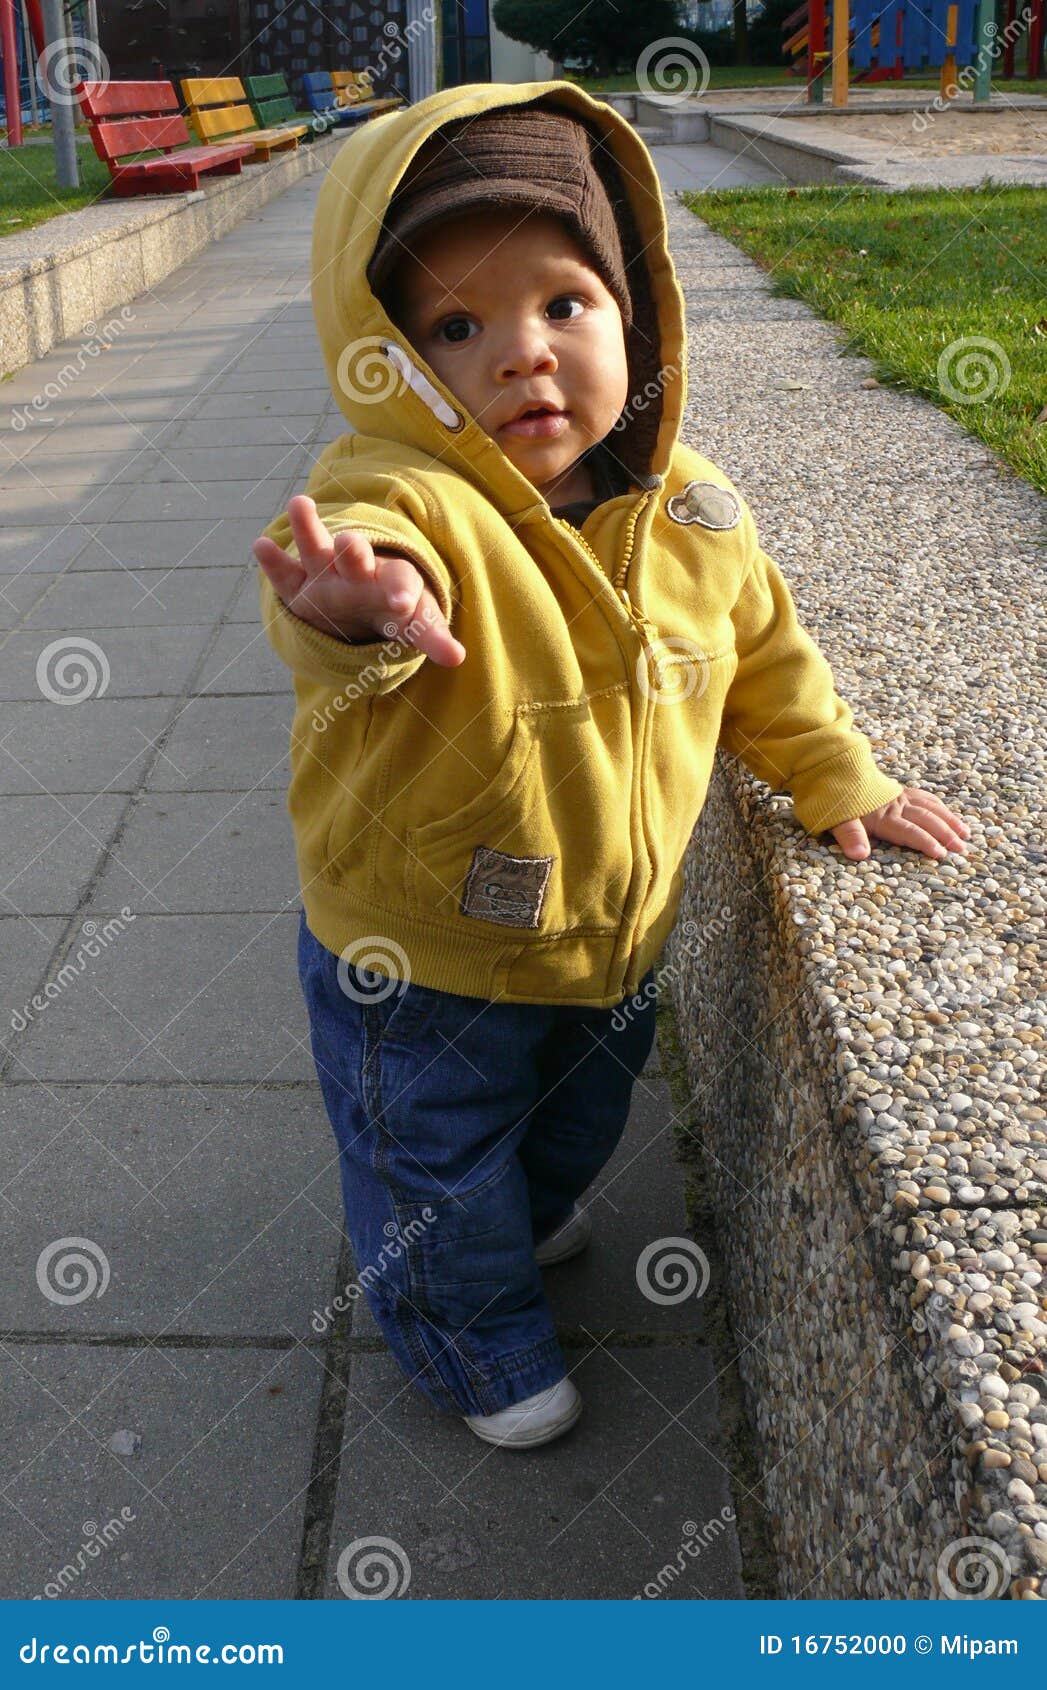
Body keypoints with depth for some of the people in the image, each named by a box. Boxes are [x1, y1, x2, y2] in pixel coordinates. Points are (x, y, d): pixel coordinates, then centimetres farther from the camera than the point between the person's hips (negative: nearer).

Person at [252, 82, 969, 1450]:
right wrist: (360, 603, -77)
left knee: (580, 1115, 33)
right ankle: (477, 1334, 49)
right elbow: (372, 548, -55)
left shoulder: (686, 510, -11)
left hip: (616, 932, 6)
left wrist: (836, 775, 10)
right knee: (435, 1158, 18)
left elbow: (761, 647, 7)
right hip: (421, 964, -5)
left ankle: (537, 1210, 67)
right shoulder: (399, 500, -30)